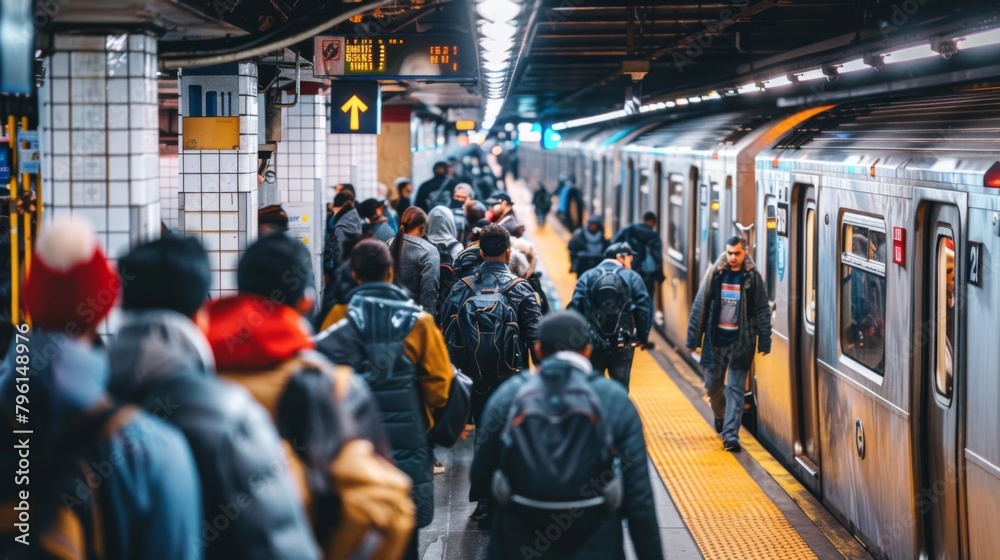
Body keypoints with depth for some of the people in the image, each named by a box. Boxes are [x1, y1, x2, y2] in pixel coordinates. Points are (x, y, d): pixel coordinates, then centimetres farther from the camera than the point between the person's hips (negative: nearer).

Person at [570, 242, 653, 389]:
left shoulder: (587, 277, 1)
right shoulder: (632, 277, -2)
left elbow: (575, 308, -7)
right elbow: (644, 309, -8)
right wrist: (643, 337, 3)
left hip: (592, 344, 1)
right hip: (622, 344, -1)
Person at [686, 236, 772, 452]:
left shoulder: (753, 277, -4)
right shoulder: (714, 274, -1)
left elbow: (762, 310, -1)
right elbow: (700, 306, 1)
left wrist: (764, 341, -5)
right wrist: (693, 338, 0)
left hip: (741, 341, -2)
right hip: (715, 339, 2)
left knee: (735, 388, -2)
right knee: (712, 386, 13)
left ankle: (730, 433, -1)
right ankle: (720, 416, 41)